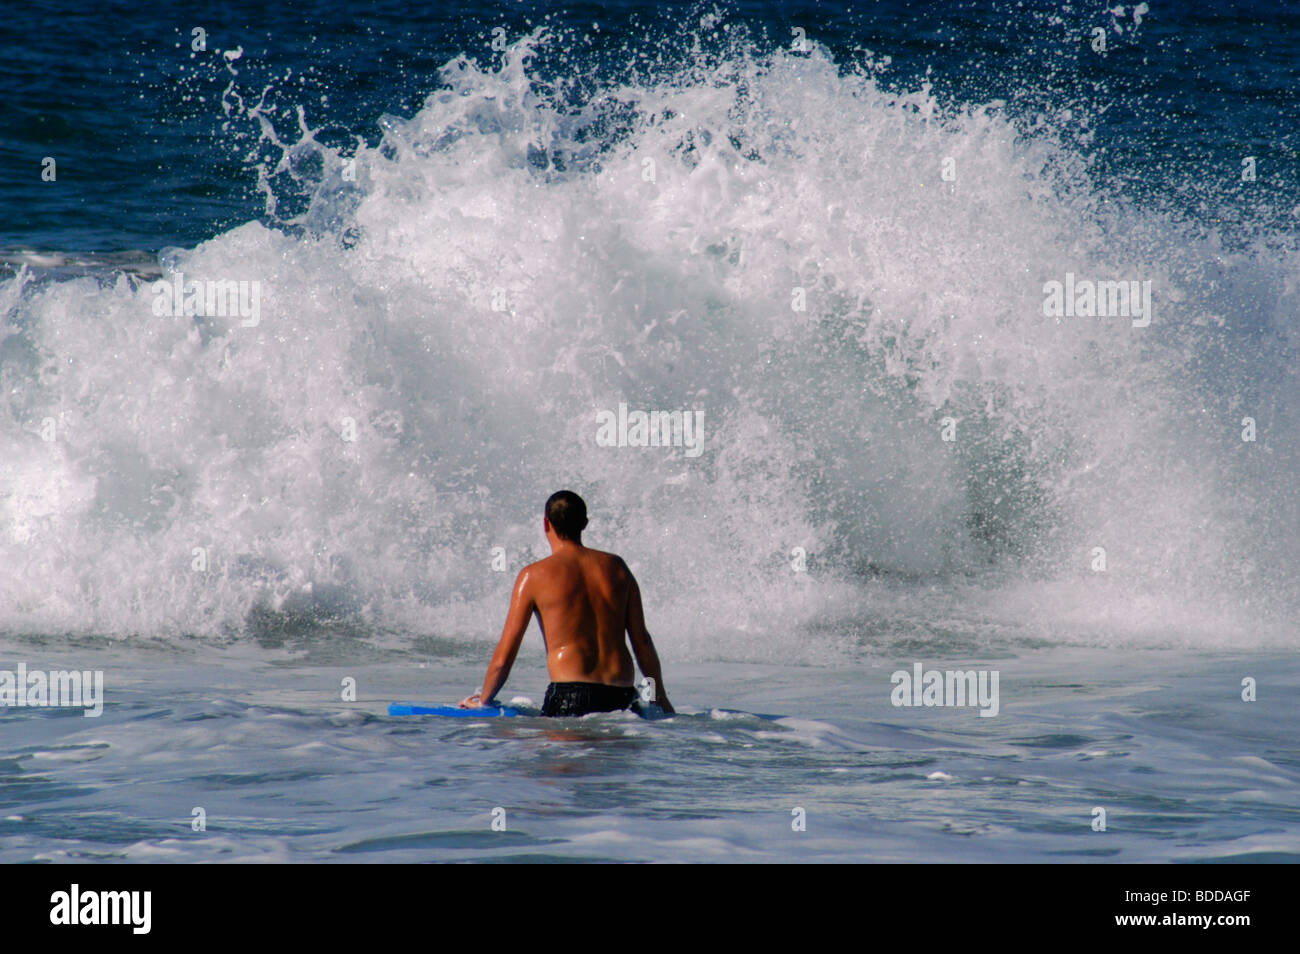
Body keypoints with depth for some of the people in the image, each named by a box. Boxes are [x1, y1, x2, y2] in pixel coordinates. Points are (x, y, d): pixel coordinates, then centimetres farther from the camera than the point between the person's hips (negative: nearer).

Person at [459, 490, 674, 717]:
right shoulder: (616, 567, 13)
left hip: (569, 697, -4)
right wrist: (661, 698, 25)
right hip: (621, 696, 4)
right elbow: (642, 641, 16)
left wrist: (482, 702, 19)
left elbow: (504, 657, 4)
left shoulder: (534, 575, 3)